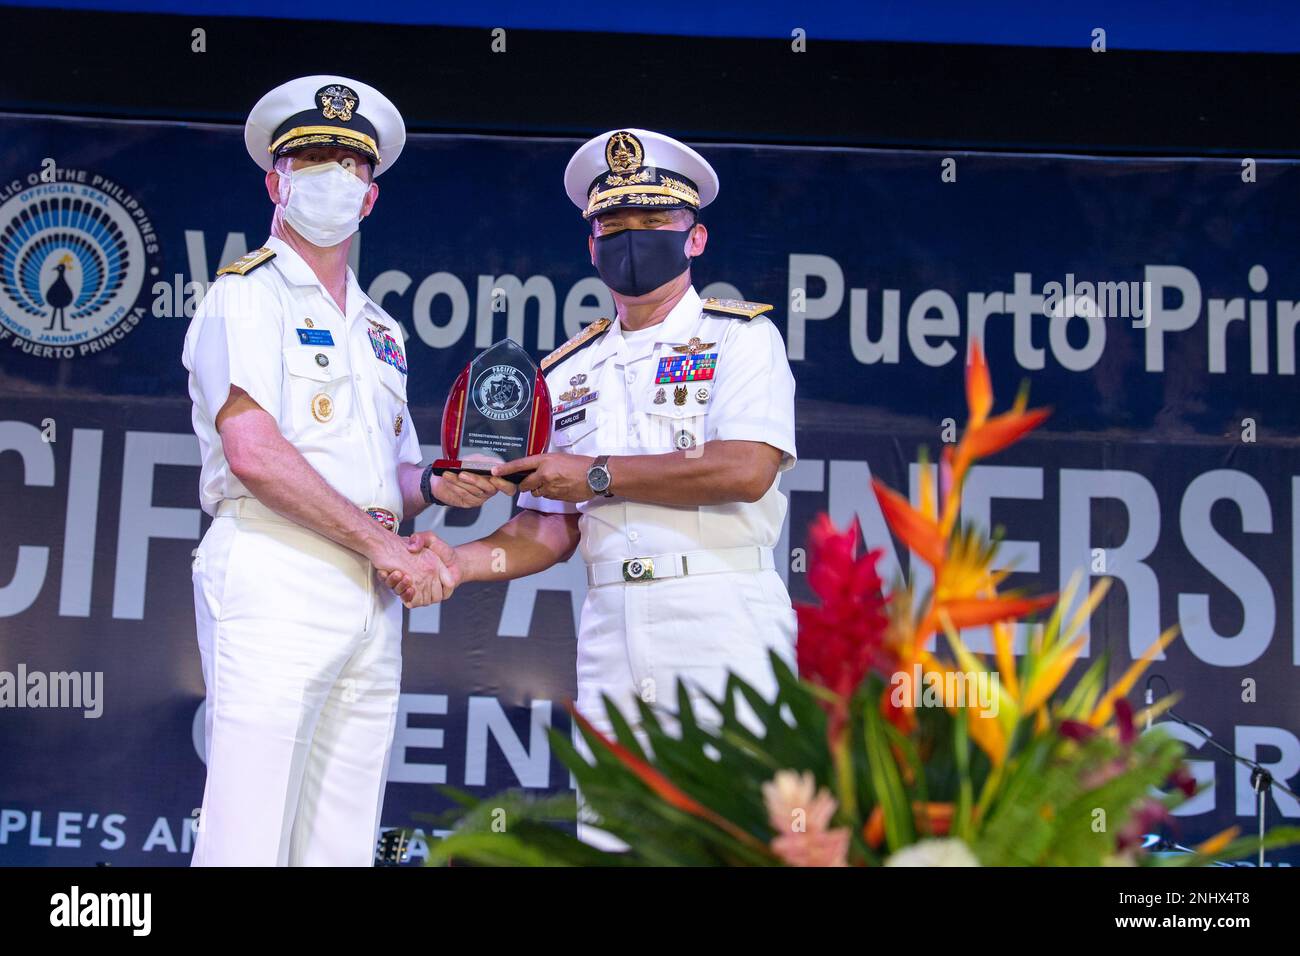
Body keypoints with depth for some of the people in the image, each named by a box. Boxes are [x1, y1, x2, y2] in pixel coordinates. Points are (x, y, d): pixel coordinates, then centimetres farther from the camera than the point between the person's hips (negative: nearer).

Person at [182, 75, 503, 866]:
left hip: (375, 604, 7)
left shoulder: (380, 329, 22)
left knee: (344, 843, 7)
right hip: (274, 580, -7)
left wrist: (435, 487, 3)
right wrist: (383, 543, -12)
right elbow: (255, 454, -13)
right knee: (248, 839, -9)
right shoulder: (248, 296, 1)